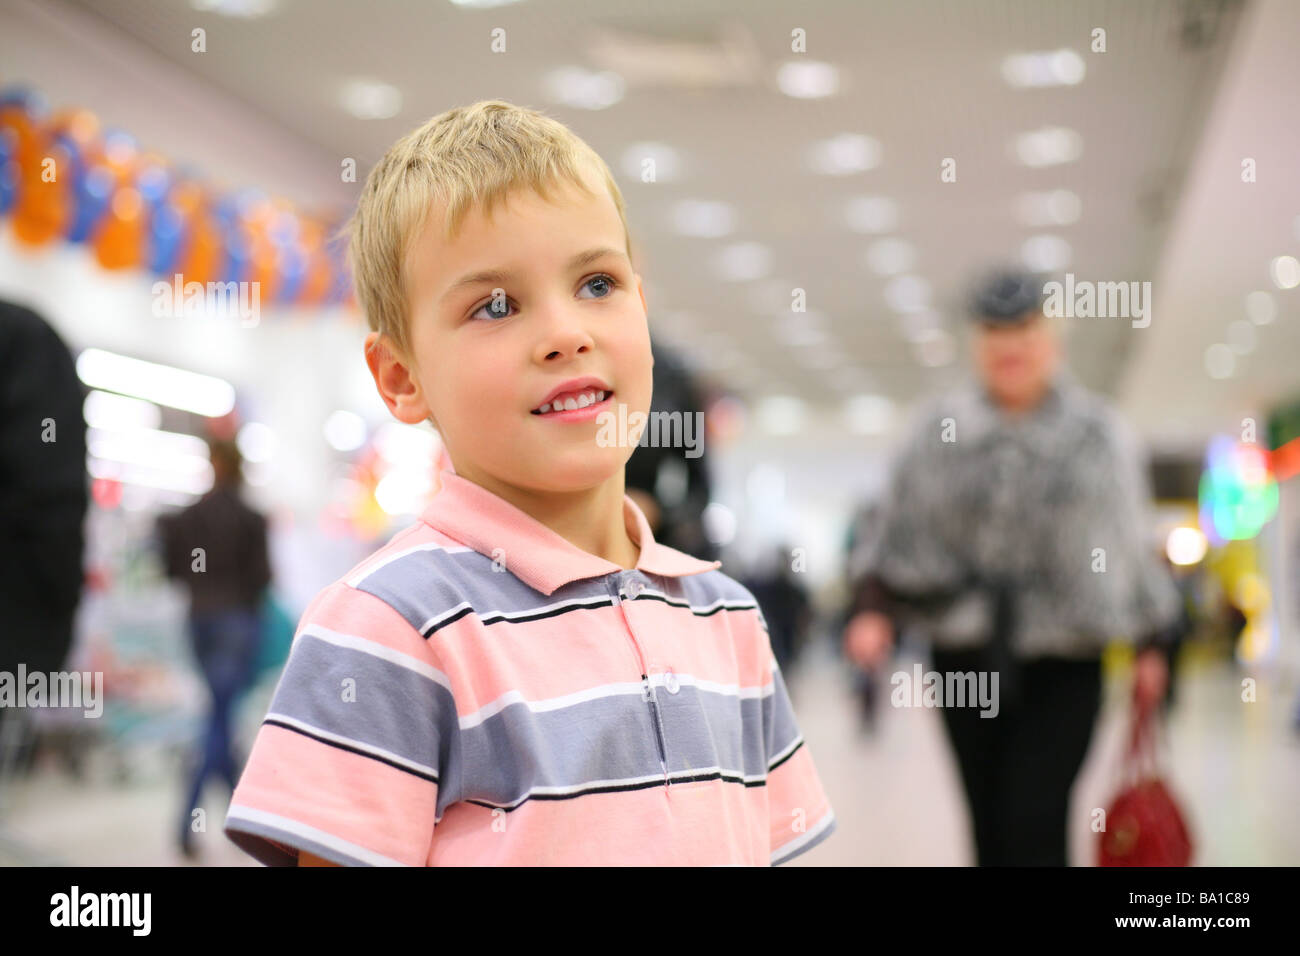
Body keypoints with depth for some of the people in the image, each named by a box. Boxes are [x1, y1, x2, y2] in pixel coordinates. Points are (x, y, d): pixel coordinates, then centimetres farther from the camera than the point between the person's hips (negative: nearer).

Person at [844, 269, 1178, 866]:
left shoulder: (1098, 433, 3)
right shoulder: (942, 429, 5)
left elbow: (1131, 541, 9)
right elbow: (902, 527, 9)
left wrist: (1149, 643, 10)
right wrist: (875, 608, -5)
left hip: (1063, 664, -2)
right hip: (965, 657, 2)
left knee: (1035, 828, -12)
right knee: (990, 825, 9)